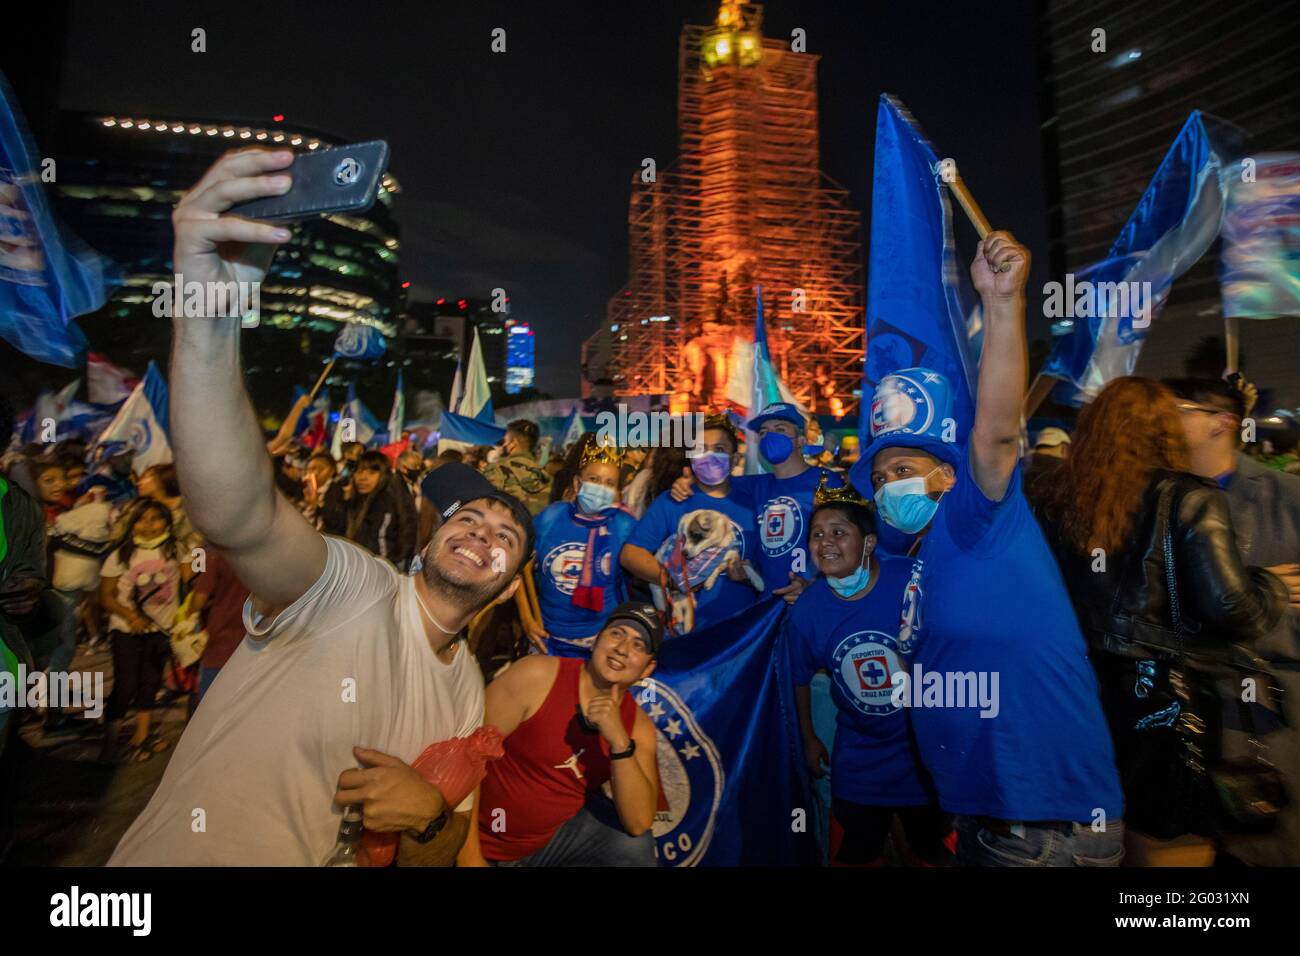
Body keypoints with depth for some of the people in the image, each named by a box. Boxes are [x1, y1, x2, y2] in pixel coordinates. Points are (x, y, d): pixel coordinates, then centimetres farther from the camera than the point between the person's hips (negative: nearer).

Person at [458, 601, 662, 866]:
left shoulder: (639, 727, -7)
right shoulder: (538, 675, -20)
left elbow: (639, 824, -15)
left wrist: (619, 741, -28)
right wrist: (468, 854, -17)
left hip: (558, 832, 2)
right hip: (482, 839, -2)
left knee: (634, 846, -17)